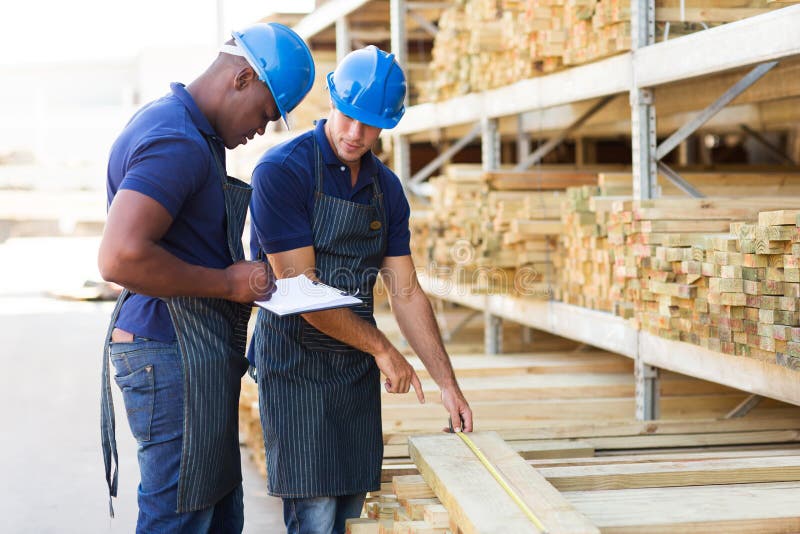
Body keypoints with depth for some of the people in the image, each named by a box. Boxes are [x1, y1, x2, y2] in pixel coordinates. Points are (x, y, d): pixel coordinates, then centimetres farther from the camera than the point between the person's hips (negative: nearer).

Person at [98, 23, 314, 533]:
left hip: (201, 355, 11)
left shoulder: (186, 130, 16)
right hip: (173, 356, -11)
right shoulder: (177, 142, -18)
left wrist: (244, 278, 12)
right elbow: (121, 258, -30)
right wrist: (228, 283, -19)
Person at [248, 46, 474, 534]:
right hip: (296, 361, -6)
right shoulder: (282, 170, -14)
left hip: (358, 365, 6)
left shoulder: (386, 187, 6)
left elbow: (406, 293, 8)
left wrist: (447, 382, 3)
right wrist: (382, 350, -11)